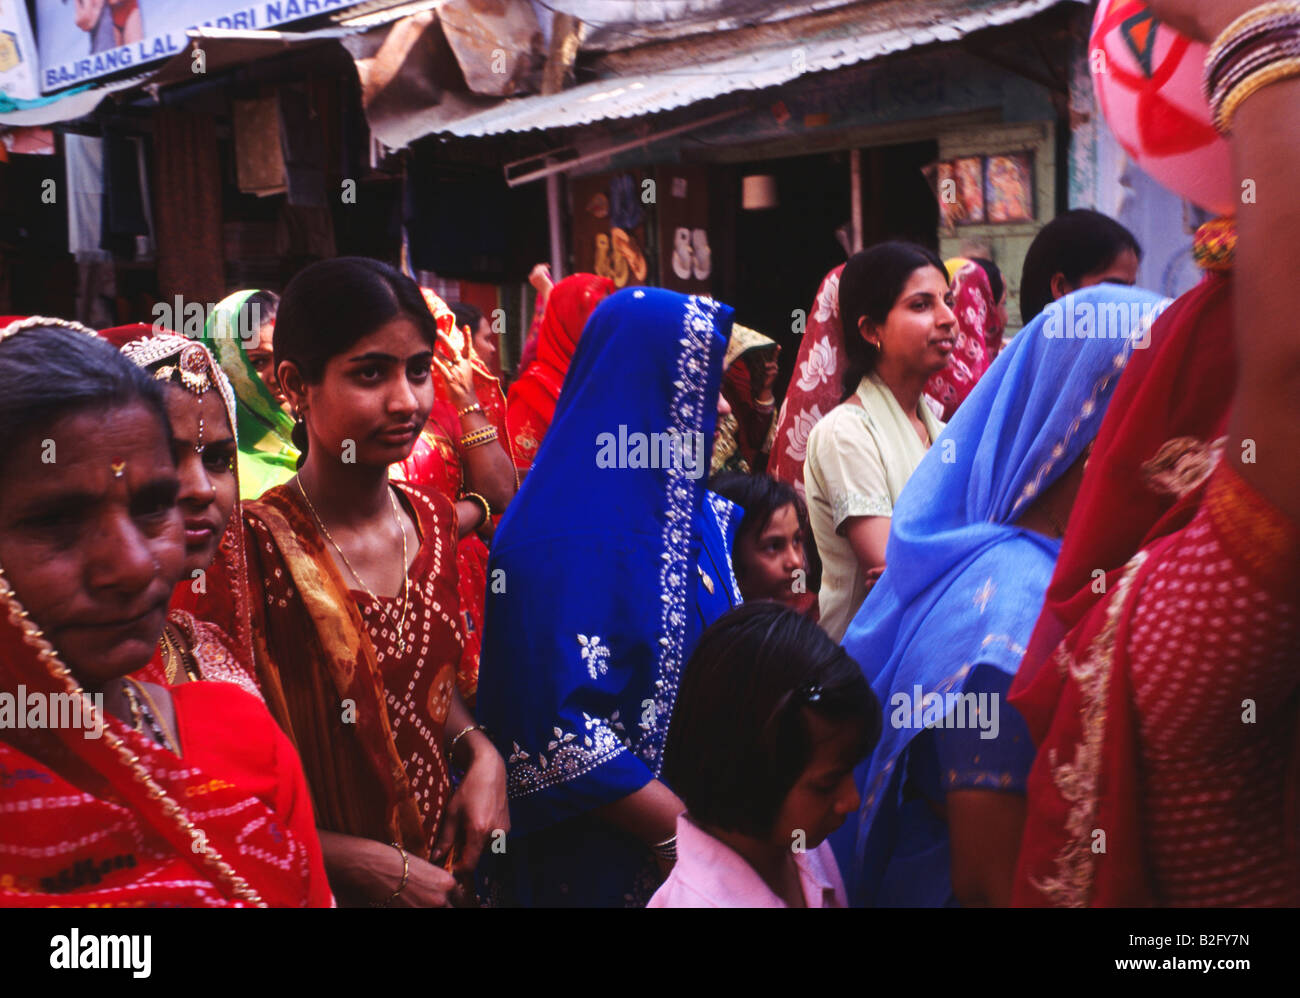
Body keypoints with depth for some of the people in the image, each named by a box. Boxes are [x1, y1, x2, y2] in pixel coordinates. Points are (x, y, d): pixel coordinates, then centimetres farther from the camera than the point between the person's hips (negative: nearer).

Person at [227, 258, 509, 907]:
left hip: (443, 870, 6)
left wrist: (481, 755, -6)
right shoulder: (257, 550, -23)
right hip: (322, 889, -6)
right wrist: (381, 870, -19)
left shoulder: (430, 517, -3)